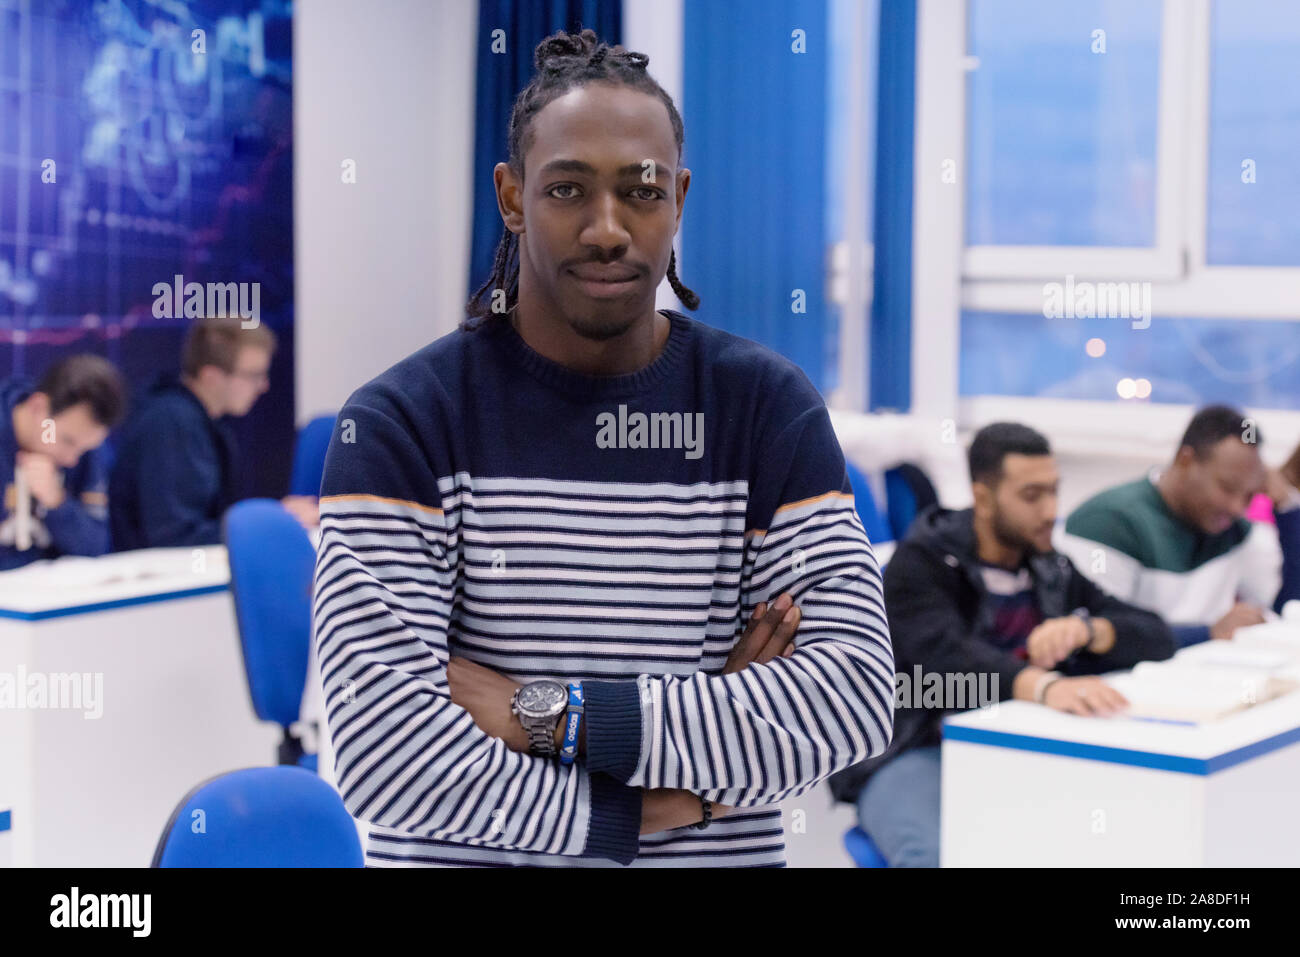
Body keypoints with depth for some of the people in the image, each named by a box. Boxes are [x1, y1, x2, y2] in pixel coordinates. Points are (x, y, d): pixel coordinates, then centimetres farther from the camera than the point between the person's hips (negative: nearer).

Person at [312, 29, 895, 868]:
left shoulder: (769, 407, -4)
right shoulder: (402, 422, -10)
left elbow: (858, 696, -15)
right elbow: (386, 751, -20)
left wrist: (553, 718, -20)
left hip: (718, 854, 2)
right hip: (459, 857, -1)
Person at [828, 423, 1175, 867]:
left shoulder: (1052, 572, 14)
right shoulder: (920, 563, -5)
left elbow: (1157, 637, 9)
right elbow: (947, 656, -25)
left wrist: (1086, 628, -14)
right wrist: (1045, 686, -44)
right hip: (914, 755, -5)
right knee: (937, 856, -39)